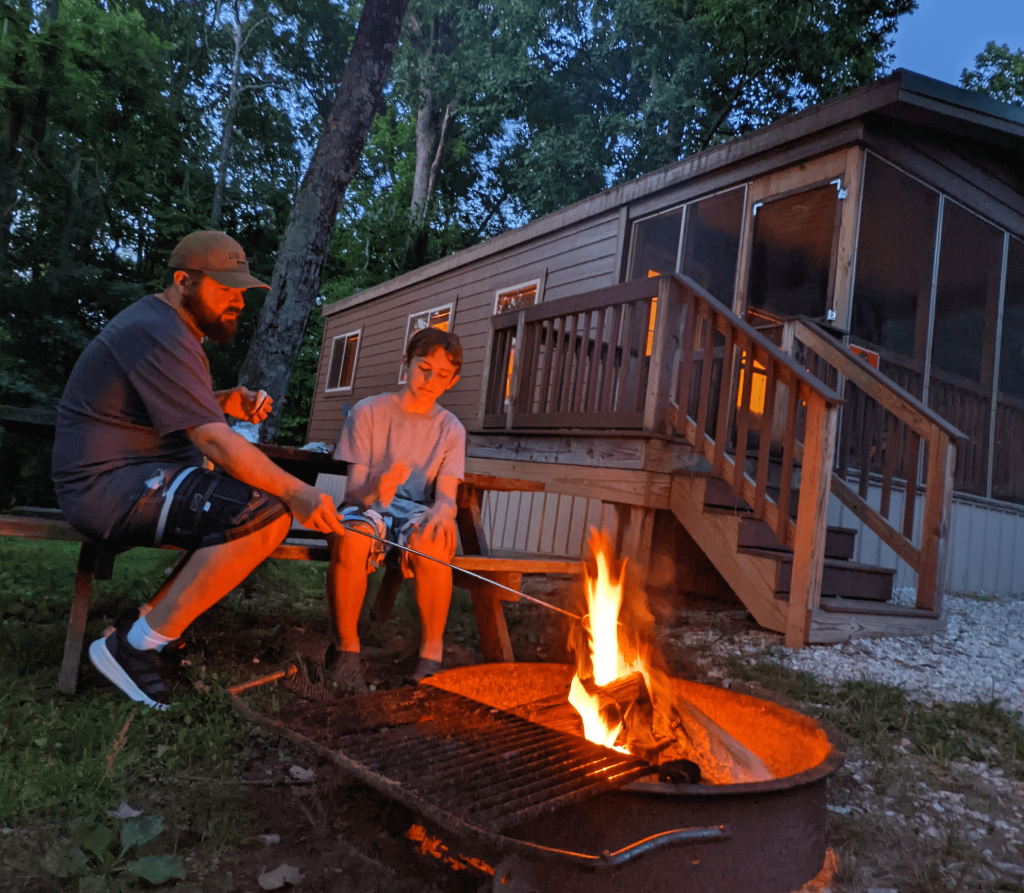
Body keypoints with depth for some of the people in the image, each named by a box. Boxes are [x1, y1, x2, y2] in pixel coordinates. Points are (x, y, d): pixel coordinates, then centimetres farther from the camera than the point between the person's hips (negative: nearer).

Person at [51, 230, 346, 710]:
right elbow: (213, 442, -25)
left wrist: (229, 402, 3)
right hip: (107, 486, -11)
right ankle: (130, 647, -15)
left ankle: (152, 618, 6)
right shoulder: (160, 335, -18)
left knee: (277, 497, 6)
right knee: (264, 515, -28)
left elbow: (190, 413, 24)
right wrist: (296, 492, -25)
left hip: (136, 474, 11)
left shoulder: (169, 325, 16)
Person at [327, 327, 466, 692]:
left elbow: (446, 495, -4)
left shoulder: (451, 429, 8)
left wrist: (442, 511, -30)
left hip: (417, 513, 1)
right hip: (368, 509, 0)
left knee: (430, 541, -36)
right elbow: (353, 489, -5)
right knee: (351, 536, -36)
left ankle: (432, 650, -18)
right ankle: (347, 649, -17)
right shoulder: (367, 412, 2)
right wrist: (374, 491, -30)